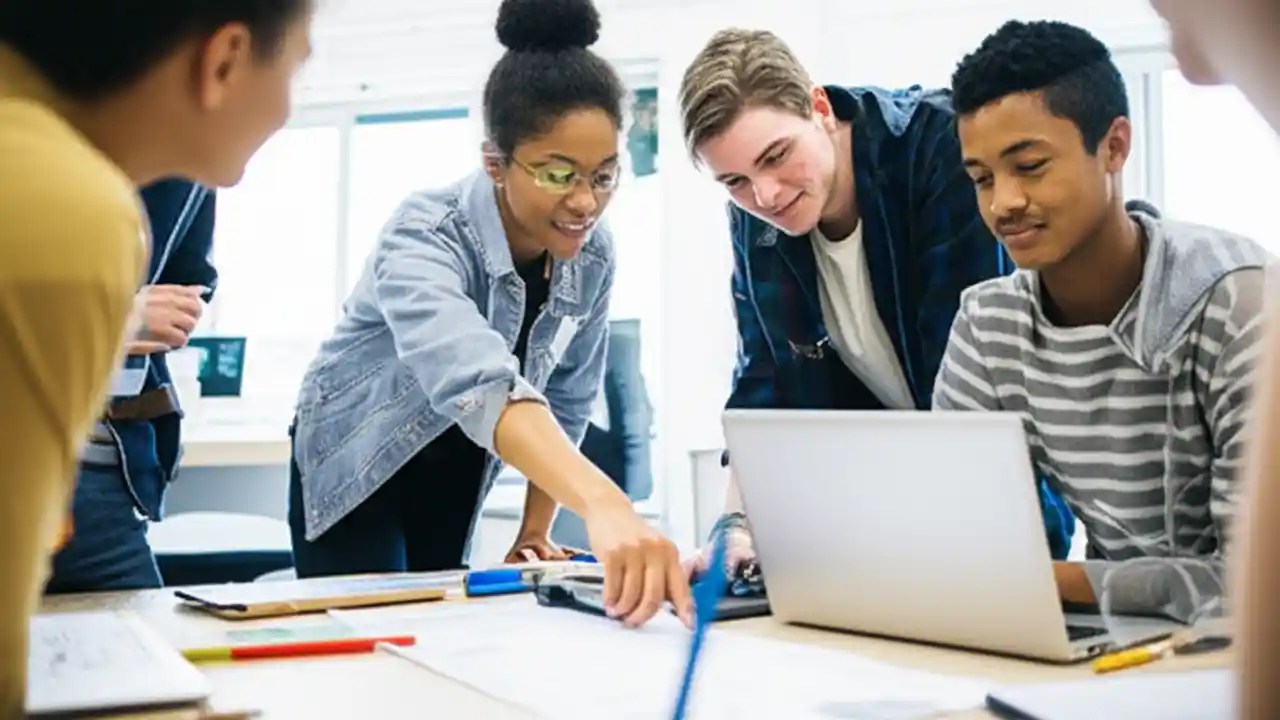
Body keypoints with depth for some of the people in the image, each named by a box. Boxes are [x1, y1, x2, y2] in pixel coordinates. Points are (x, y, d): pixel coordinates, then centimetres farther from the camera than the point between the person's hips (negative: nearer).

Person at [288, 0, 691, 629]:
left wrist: (535, 529, -3)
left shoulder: (592, 256, -16)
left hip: (458, 470, 5)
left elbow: (567, 398, -3)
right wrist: (602, 504, -67)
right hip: (358, 462, -5)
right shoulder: (426, 236, -35)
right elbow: (478, 381, -53)